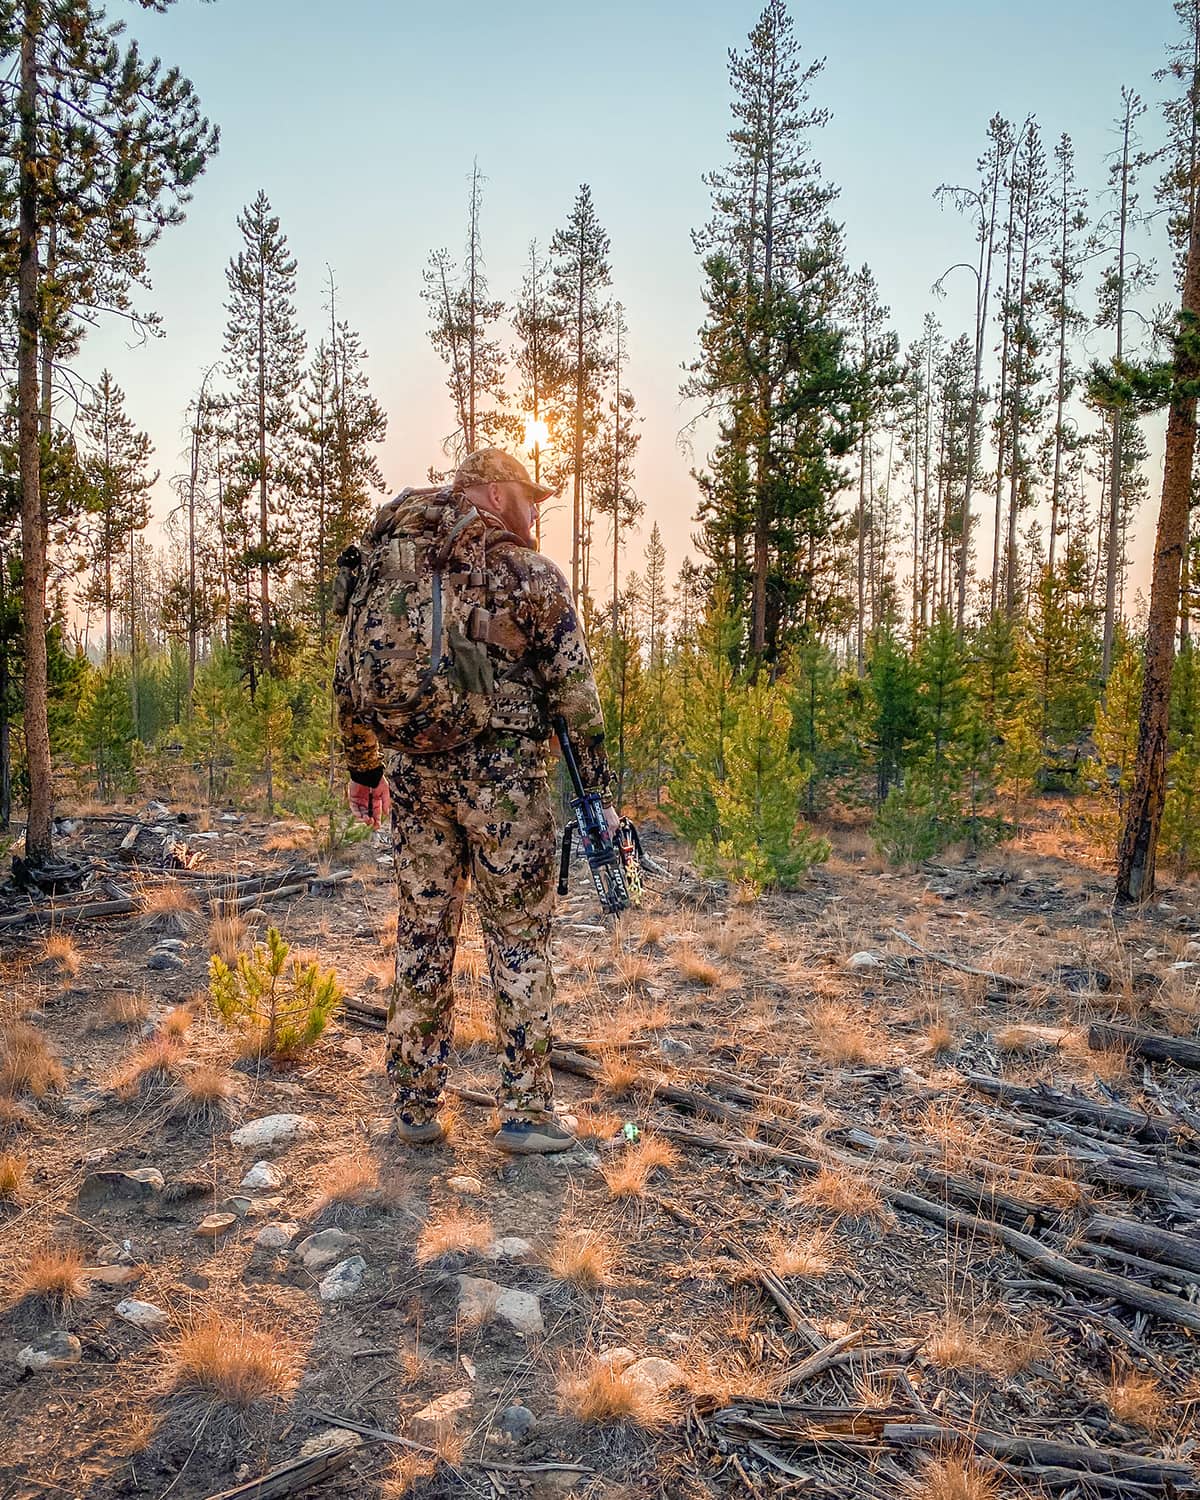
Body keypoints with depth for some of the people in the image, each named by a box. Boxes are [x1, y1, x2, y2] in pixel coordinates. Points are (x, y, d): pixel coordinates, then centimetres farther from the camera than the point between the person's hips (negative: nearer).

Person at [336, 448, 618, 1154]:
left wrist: (365, 768, 24)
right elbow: (573, 693, -7)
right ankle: (527, 1110, 13)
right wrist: (598, 792, -2)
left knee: (423, 936, 12)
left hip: (415, 775, 5)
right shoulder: (532, 574, -3)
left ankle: (417, 1107, 21)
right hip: (504, 776, -4)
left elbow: (350, 678, 14)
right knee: (520, 939, 6)